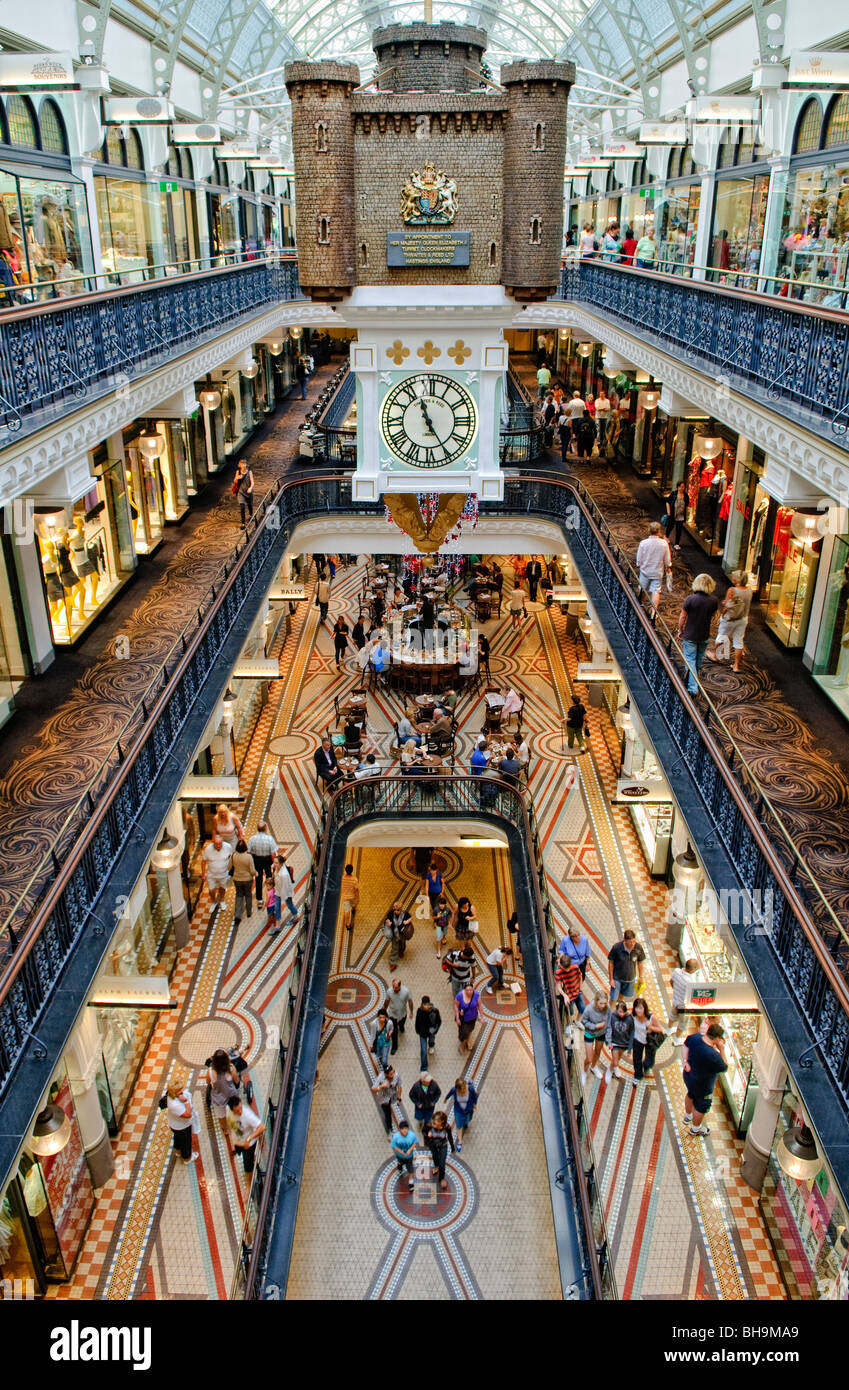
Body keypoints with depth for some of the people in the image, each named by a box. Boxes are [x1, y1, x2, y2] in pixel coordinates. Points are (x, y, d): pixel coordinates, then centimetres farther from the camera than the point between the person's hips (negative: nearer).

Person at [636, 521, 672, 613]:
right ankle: (654, 611, 3)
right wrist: (668, 567, 16)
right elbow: (667, 559, -3)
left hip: (645, 571, 1)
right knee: (656, 591, 5)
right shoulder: (664, 543, -14)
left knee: (643, 589, 18)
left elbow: (639, 559, -7)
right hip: (658, 572, 0)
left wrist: (639, 566, 13)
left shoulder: (643, 543, -17)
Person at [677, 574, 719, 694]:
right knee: (699, 660, 21)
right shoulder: (714, 601, -9)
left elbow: (682, 617, -11)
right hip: (705, 636, 4)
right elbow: (712, 616, 6)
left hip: (690, 636, -4)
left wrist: (680, 630, 3)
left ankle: (692, 688, -1)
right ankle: (695, 681, 42)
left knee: (690, 660, 4)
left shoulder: (690, 599, -19)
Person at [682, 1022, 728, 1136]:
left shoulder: (695, 1037, -21)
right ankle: (696, 1128, 47)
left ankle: (687, 1116, 61)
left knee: (691, 1095, 35)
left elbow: (686, 1045, 1)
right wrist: (722, 1050, -23)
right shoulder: (713, 1055, -41)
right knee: (702, 1106, 23)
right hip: (702, 1084, -6)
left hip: (688, 1076, 7)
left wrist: (685, 1060, -4)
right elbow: (724, 1068, -21)